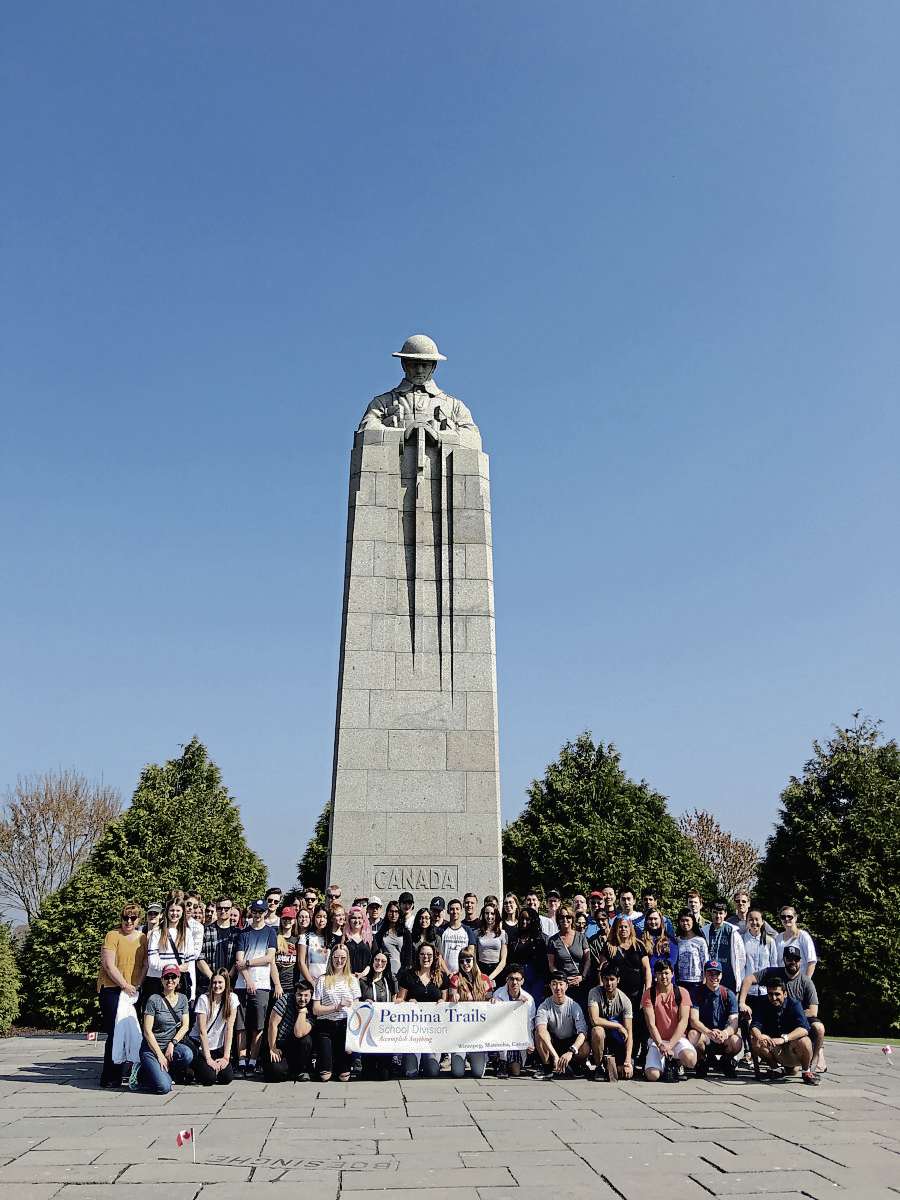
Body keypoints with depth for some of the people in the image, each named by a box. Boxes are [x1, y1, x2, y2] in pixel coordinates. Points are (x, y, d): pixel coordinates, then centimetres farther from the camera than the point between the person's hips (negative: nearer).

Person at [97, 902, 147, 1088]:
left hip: (133, 991, 5)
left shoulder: (143, 938, 10)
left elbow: (145, 964, 8)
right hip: (111, 989, -5)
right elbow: (109, 965, -11)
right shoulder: (113, 936, -5)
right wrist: (125, 986, -11)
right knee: (115, 1032, -7)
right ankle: (109, 1078, 2)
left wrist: (137, 985, -5)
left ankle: (118, 1073, 15)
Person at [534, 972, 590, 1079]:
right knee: (538, 1033, -30)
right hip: (552, 1042, 0)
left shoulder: (574, 1006, -16)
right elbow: (541, 1031, -35)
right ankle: (547, 1068, -14)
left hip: (571, 1043, 0)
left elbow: (582, 1032, -26)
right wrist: (555, 1056, -48)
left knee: (585, 1049, -32)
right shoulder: (544, 1006, -18)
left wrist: (570, 1052, -44)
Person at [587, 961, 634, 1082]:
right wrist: (618, 1026, -22)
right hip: (601, 1036, -1)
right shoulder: (595, 993, -17)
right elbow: (595, 1020, -28)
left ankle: (609, 1060, 14)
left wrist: (628, 1060, -25)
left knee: (627, 1072, -19)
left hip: (617, 1039, 1)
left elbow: (629, 1033, -15)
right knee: (597, 1030, -36)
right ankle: (599, 1066, -11)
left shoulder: (625, 1001, -14)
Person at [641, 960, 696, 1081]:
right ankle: (664, 1063, 11)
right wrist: (661, 1045, -19)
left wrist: (670, 1045, -17)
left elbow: (683, 1022, -9)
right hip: (656, 1040, 0)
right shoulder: (649, 994, -2)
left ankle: (678, 1062, 3)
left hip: (678, 1039, 0)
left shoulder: (682, 992, -2)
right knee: (652, 1075, -23)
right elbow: (651, 1024, -6)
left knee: (690, 1059, -33)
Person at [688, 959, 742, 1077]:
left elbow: (734, 1023, -12)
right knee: (692, 1035, -33)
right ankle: (702, 1061, 0)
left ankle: (726, 1061, 5)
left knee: (736, 1041, -31)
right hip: (704, 1035, -1)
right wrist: (709, 1032, -37)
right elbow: (693, 1020, -17)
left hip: (724, 1037, 1)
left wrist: (725, 1033, -36)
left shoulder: (729, 994, -2)